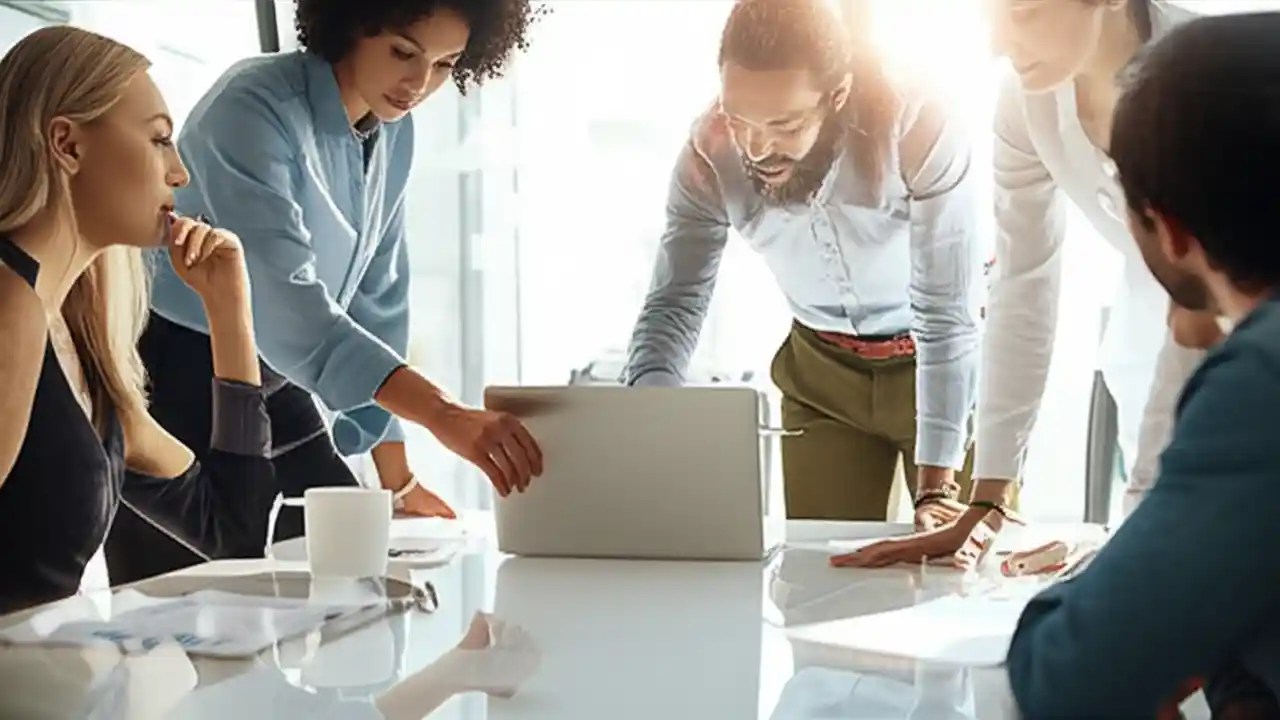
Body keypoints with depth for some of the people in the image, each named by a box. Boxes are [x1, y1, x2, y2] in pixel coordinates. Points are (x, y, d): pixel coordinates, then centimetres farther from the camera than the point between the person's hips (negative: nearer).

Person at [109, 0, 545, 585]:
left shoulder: (395, 134, 0)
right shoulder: (255, 108, -24)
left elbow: (376, 301, 5)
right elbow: (285, 300, -36)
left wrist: (396, 478, 4)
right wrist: (441, 412, -46)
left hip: (268, 381, 7)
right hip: (169, 381, -7)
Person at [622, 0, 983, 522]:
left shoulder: (917, 130, -31)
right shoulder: (709, 153, -22)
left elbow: (946, 316, -27)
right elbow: (674, 302, -17)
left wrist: (937, 485, -29)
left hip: (946, 366, -2)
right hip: (822, 369, 3)